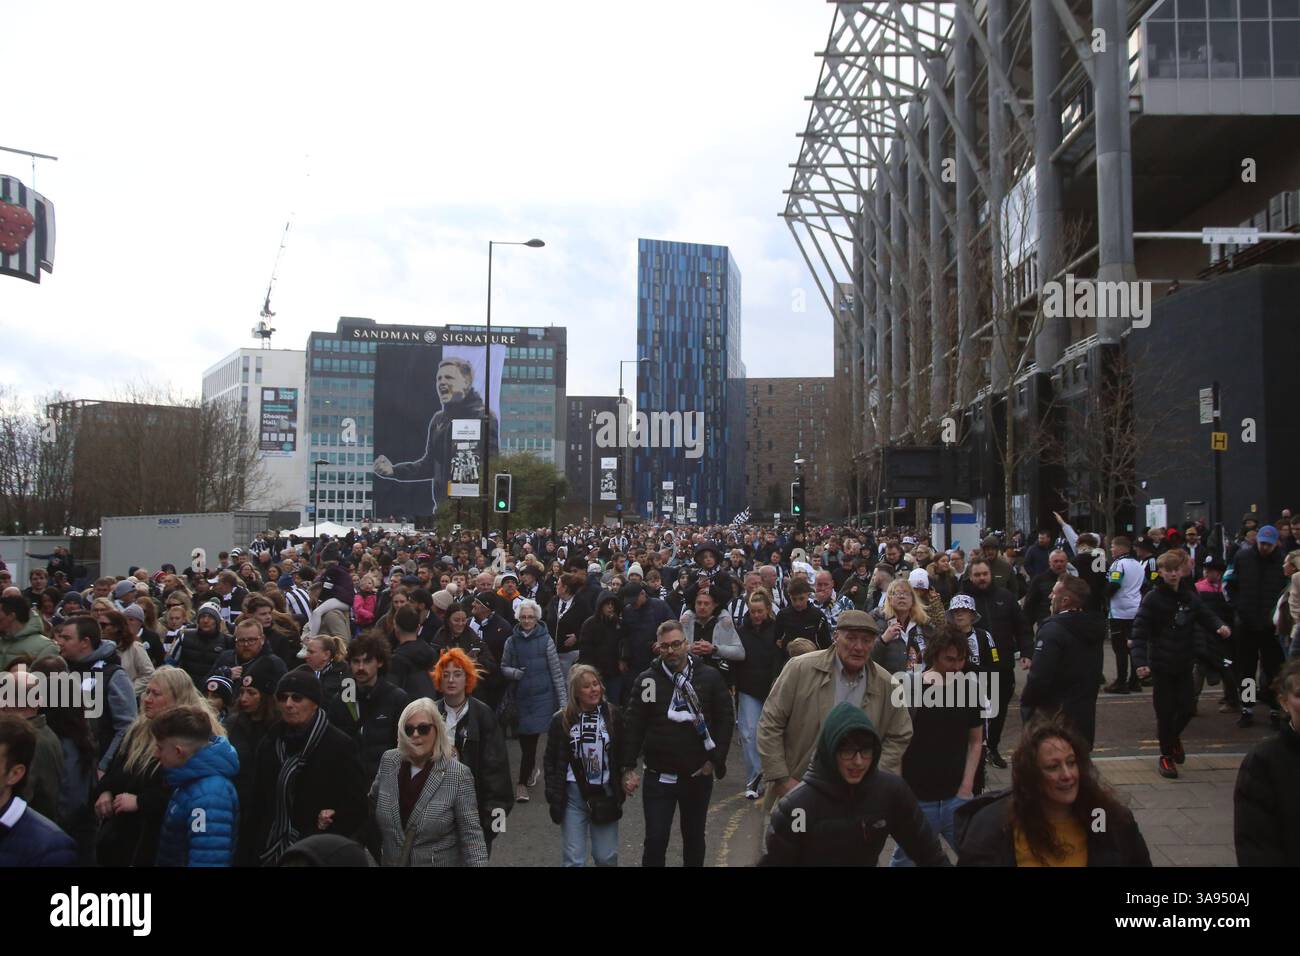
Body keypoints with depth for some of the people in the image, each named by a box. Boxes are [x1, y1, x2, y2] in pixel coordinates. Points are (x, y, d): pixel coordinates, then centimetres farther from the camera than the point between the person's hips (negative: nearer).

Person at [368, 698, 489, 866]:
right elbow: (371, 806, 10)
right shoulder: (389, 762, -4)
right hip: (390, 861, 4)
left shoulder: (458, 775, -17)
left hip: (441, 862, -3)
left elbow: (471, 835, -16)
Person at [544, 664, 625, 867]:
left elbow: (622, 754, 4)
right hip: (573, 794, -1)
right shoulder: (561, 720, -4)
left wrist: (621, 789, 1)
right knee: (574, 859, 4)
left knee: (607, 857, 7)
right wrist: (554, 794, -4)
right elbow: (550, 760, 2)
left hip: (605, 793, 1)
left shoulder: (613, 716, -1)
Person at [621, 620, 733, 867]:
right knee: (655, 840, -1)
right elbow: (633, 726, -5)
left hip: (699, 775, 1)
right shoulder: (646, 679, -5)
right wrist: (629, 767, -9)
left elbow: (726, 719, -1)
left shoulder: (710, 677, -3)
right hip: (658, 776, -1)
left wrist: (716, 760, -7)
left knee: (694, 837, 16)